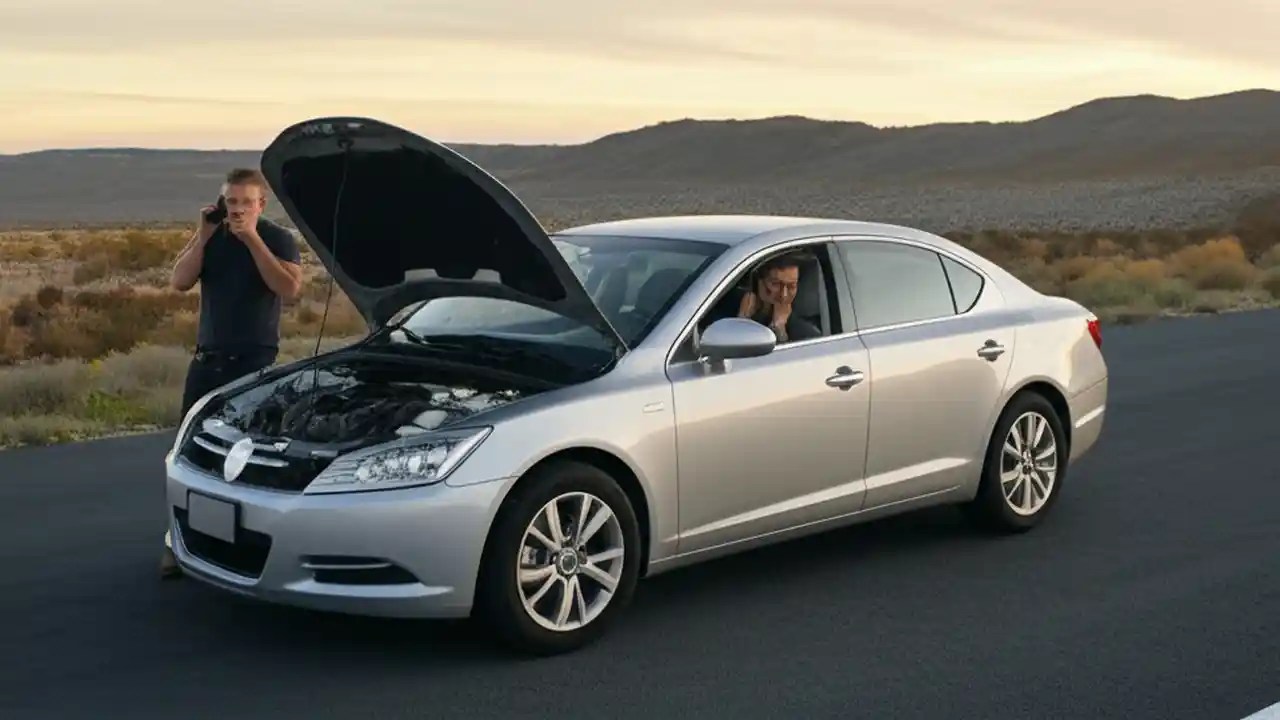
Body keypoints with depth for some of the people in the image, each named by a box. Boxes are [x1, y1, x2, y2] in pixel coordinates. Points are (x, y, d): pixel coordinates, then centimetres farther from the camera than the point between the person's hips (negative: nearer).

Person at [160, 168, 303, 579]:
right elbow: (179, 282, -2)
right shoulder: (212, 237, 10)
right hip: (207, 360, 5)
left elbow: (289, 288, -20)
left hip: (255, 362, -4)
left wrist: (252, 239, -21)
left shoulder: (277, 239, -3)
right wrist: (203, 235, -9)